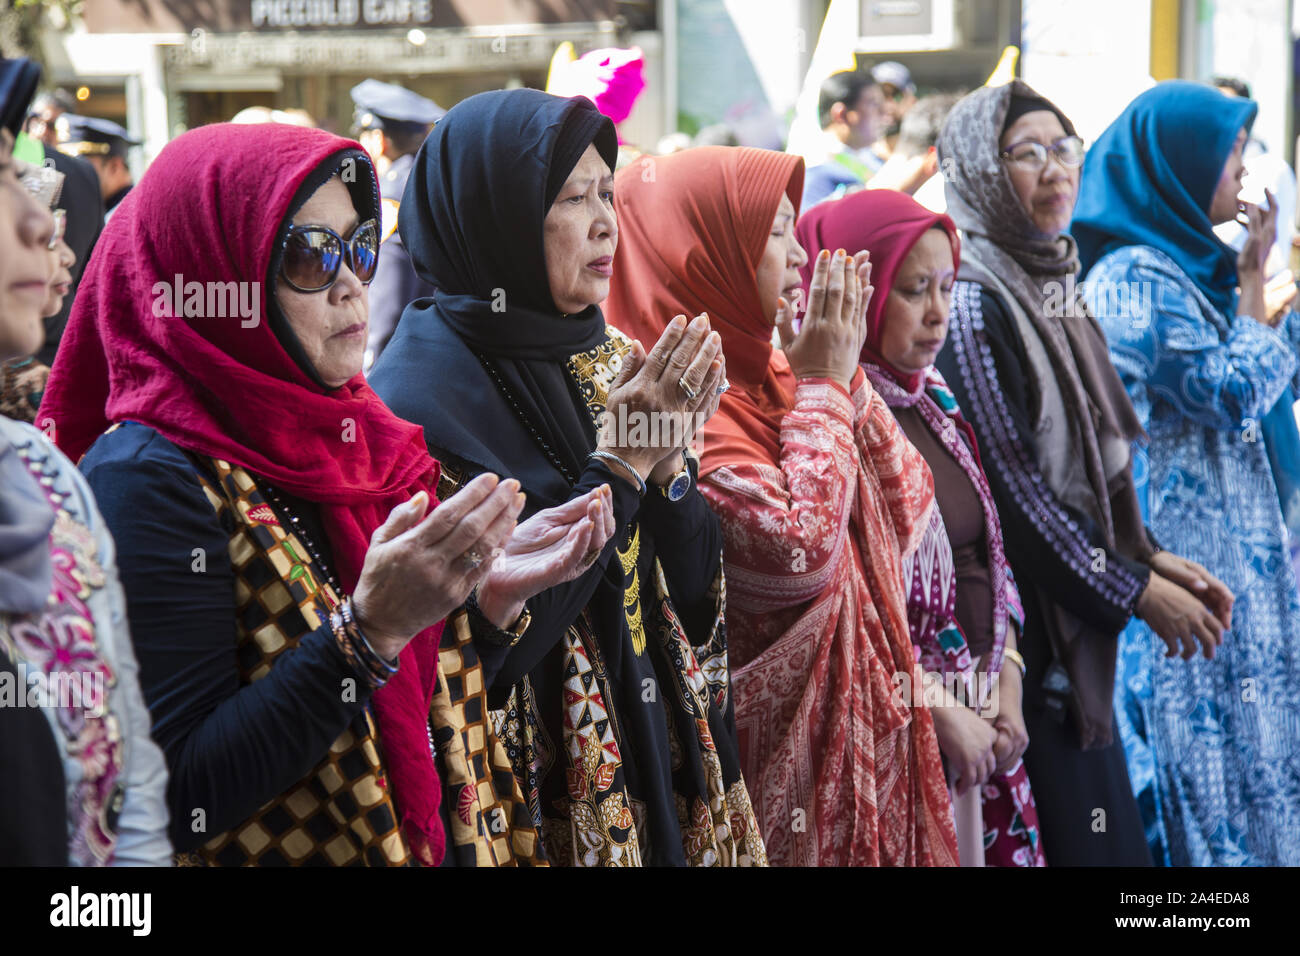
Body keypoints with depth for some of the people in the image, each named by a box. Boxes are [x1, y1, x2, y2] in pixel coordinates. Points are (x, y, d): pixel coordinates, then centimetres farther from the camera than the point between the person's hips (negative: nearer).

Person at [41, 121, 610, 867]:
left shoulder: (347, 431, 1)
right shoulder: (148, 477, -19)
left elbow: (421, 684, 6)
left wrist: (481, 584, -10)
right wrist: (365, 631, -31)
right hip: (290, 850, -6)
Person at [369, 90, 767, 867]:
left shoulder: (607, 359, 4)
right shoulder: (420, 400, -17)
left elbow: (693, 587, 4)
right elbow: (492, 635, -22)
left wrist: (669, 456, -14)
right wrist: (623, 460, -22)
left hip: (659, 756, 7)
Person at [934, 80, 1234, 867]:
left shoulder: (1051, 286, 12)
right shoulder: (974, 303, -14)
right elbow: (1010, 484, -18)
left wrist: (1147, 555, 5)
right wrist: (1134, 588, -11)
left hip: (1073, 624, 8)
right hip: (1018, 617, -8)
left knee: (1101, 826, 12)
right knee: (1059, 827, -3)